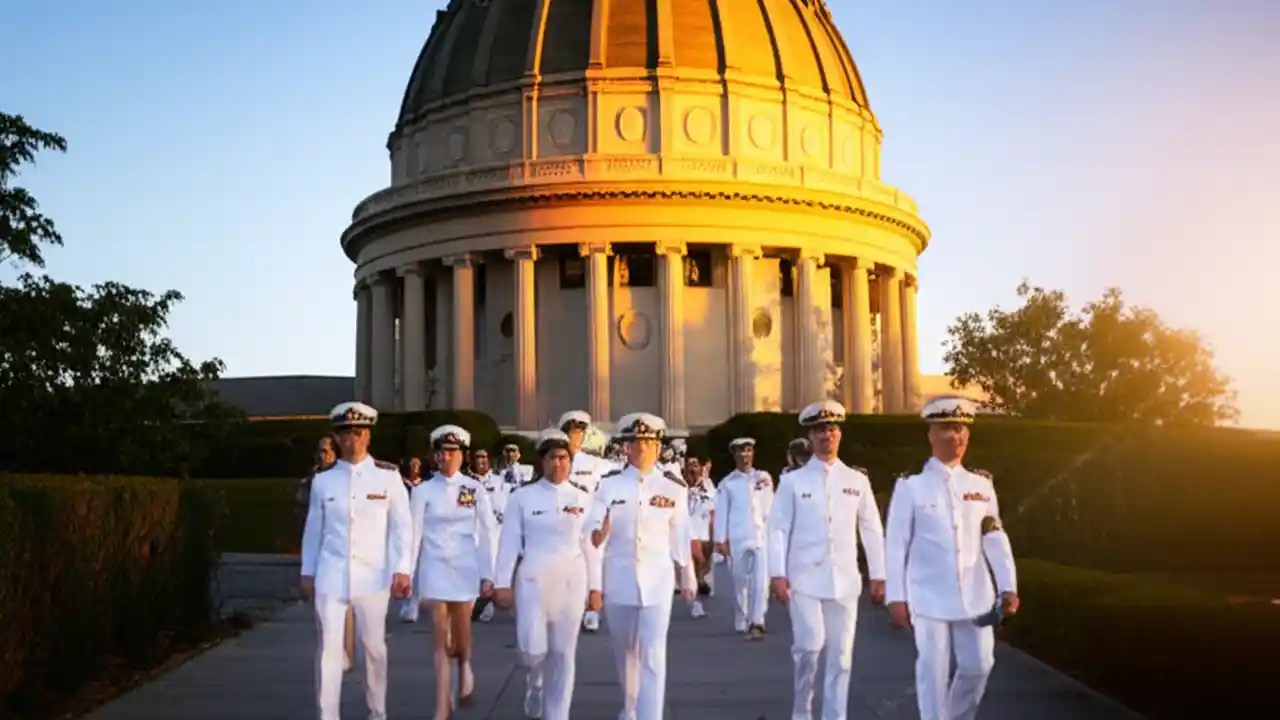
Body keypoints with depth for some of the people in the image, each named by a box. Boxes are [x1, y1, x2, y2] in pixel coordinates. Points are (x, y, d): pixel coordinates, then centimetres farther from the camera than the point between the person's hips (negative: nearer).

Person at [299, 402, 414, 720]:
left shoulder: (388, 477, 0)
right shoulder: (322, 481, 4)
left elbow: (402, 527, 0)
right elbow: (313, 530, 10)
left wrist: (402, 570, -6)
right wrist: (307, 573, 10)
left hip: (373, 576, -1)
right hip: (331, 576, 1)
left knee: (374, 647, 10)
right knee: (328, 649, -1)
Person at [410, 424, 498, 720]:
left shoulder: (475, 489, 0)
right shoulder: (424, 491, 1)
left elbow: (486, 534, 0)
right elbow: (415, 534, 1)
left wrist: (487, 574, -4)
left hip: (465, 566, 0)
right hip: (435, 567, 0)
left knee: (460, 633, 7)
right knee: (440, 638, -1)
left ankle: (465, 669, 42)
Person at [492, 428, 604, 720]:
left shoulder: (583, 498, 4)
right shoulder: (522, 496, -1)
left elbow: (591, 545, 5)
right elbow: (509, 542, 0)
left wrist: (595, 586, 3)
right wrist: (502, 583, -3)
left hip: (571, 581, 2)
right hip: (533, 580, -1)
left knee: (564, 653, 4)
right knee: (533, 649, -6)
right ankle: (535, 682, 29)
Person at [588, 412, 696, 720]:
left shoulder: (674, 487, -2)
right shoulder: (610, 484, -2)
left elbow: (680, 537, 5)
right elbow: (594, 534, -6)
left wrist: (688, 579, 12)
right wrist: (598, 534, -29)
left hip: (657, 580, -2)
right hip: (618, 579, 2)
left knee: (653, 655, -9)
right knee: (624, 650, 17)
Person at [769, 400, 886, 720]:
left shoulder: (857, 480, 7)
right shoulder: (793, 481, 2)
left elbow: (872, 530, 9)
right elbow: (778, 529, -1)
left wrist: (878, 576, 7)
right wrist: (778, 574, -9)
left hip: (844, 580, 2)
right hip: (805, 578, -2)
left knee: (841, 656, 5)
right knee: (810, 645, -13)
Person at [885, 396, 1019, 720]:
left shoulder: (981, 484, 6)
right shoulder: (911, 486, -5)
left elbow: (995, 539, 5)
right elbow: (896, 545, -5)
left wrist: (1008, 586, -3)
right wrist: (897, 597, -7)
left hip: (974, 595, 4)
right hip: (930, 597, -4)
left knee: (978, 665, 9)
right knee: (933, 671, 2)